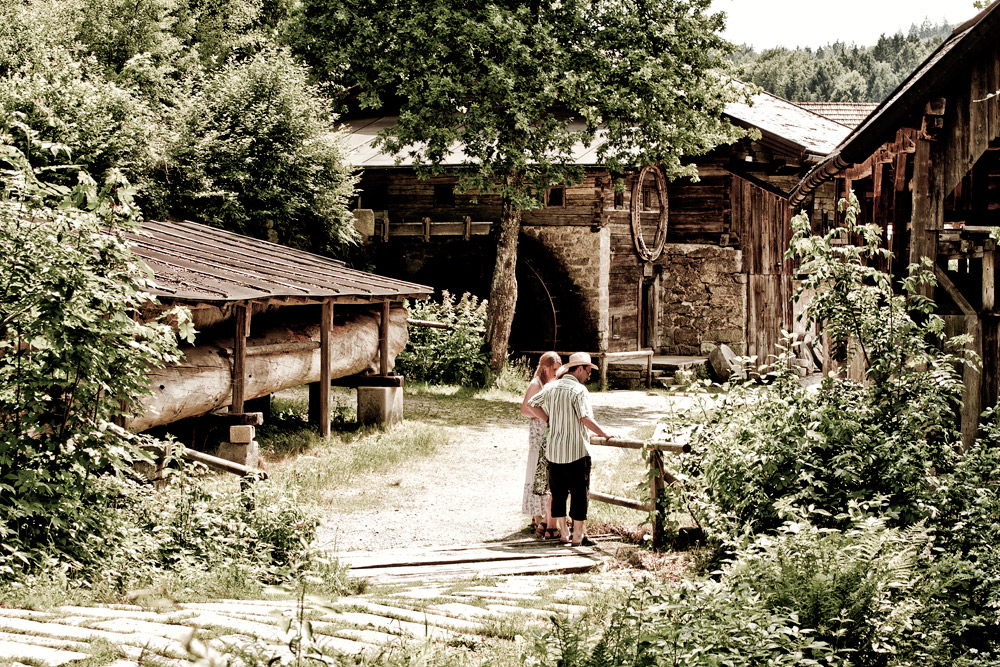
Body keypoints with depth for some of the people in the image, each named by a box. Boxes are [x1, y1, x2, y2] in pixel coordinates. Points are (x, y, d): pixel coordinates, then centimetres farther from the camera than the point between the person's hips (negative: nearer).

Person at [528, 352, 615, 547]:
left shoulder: (550, 388, 6)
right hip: (576, 450, -6)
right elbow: (586, 419, -24)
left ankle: (563, 532, 22)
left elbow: (529, 405, 16)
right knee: (579, 494, 4)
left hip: (553, 450, 6)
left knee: (558, 492, 15)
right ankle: (577, 536, 6)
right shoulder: (578, 390, -14)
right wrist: (605, 435, -17)